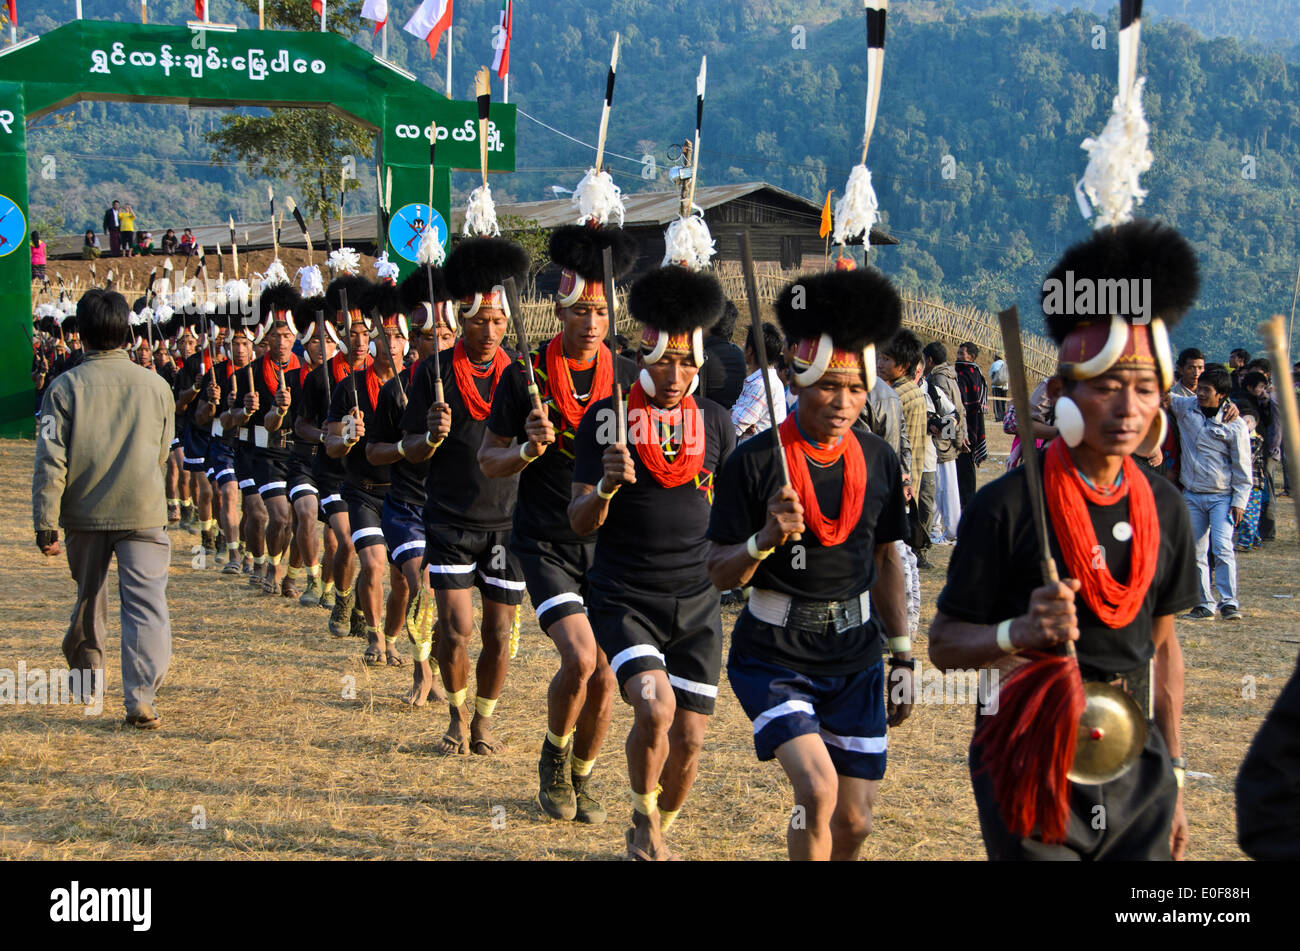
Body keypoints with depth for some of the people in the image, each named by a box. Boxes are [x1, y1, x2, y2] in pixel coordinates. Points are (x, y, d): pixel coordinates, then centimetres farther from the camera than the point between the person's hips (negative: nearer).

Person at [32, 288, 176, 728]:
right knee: (145, 604, -5)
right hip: (142, 511, -1)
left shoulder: (65, 387, -4)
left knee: (89, 596, 21)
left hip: (85, 514, 1)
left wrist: (45, 523, -4)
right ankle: (140, 698, -17)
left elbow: (50, 460, -8)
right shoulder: (155, 386, 2)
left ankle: (87, 672, 40)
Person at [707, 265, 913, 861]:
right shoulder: (752, 464, -12)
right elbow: (720, 575, -10)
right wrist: (766, 538, -29)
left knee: (854, 822, 6)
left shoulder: (879, 463, 0)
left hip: (855, 660, 4)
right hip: (773, 659, -4)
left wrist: (902, 656, 12)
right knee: (817, 788, -22)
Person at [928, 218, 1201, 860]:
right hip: (1033, 773, -4)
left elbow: (1163, 645, 12)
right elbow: (945, 645, -6)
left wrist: (1172, 780, 12)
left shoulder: (1163, 509, 3)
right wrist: (1020, 631, -26)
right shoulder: (1007, 506, -12)